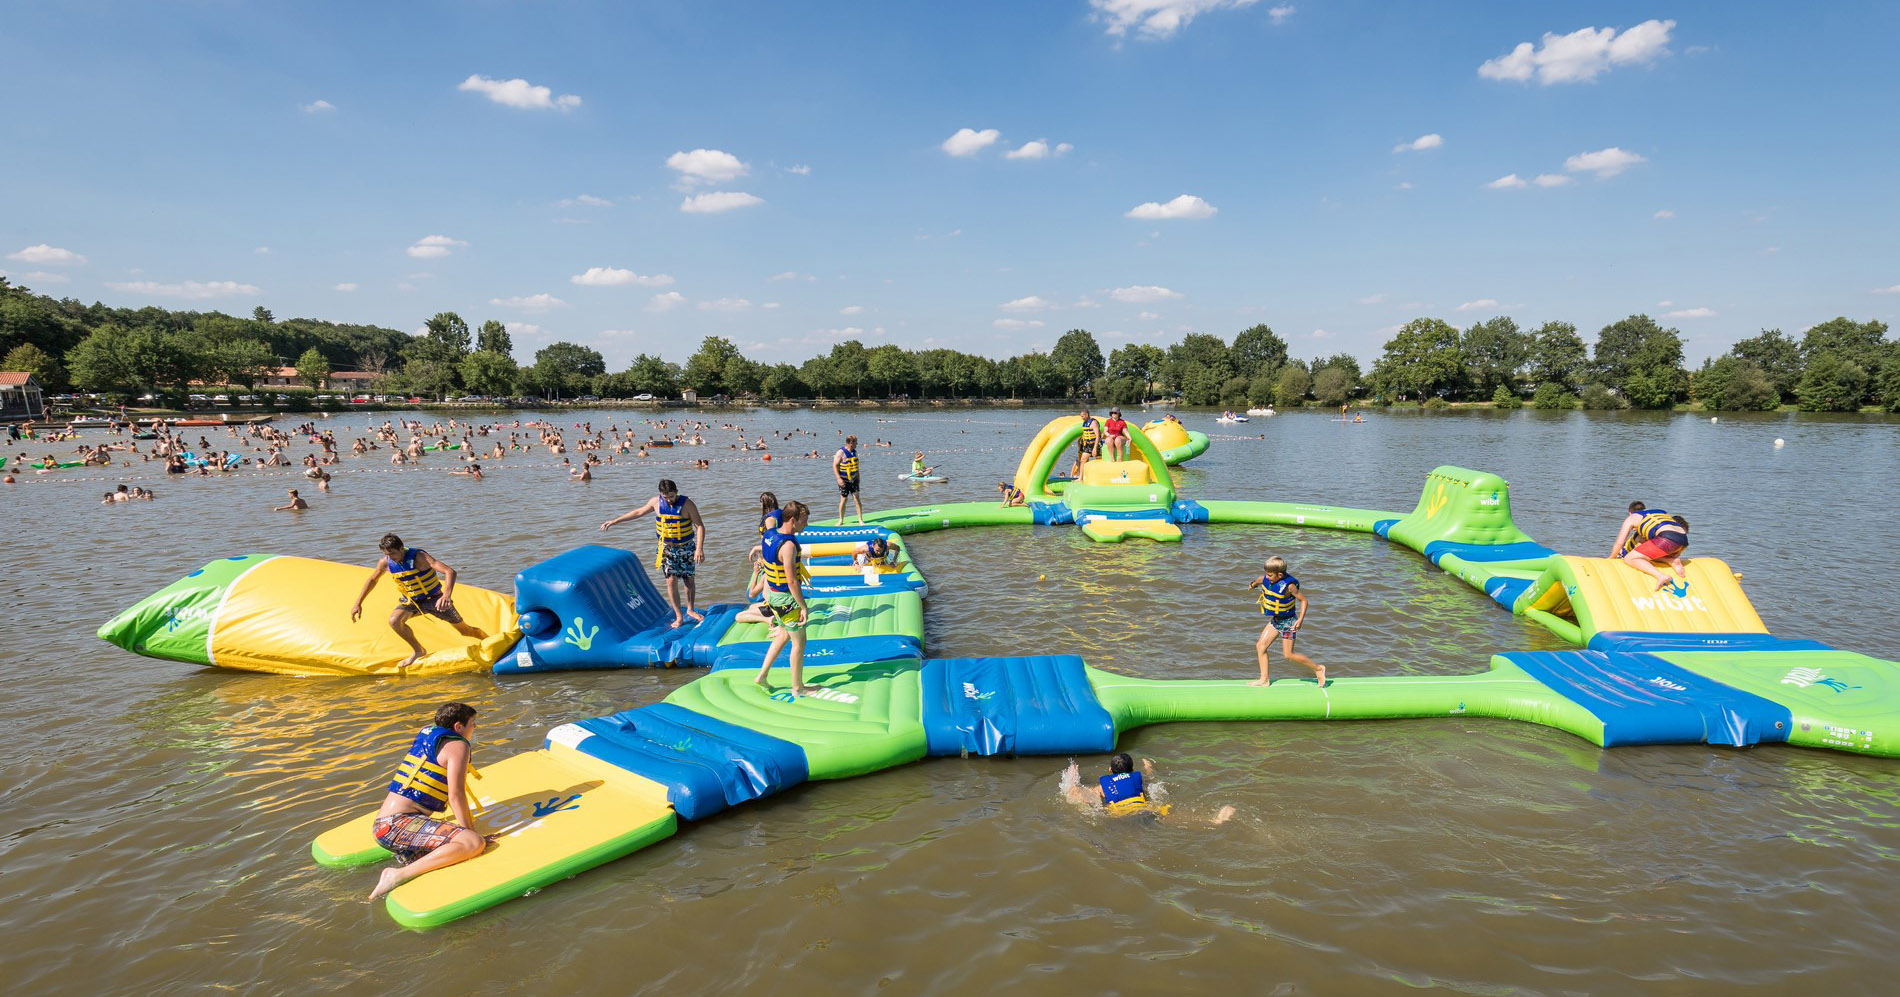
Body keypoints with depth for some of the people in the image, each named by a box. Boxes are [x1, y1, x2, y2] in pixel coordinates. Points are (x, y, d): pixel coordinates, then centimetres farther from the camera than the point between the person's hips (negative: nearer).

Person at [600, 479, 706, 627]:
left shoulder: (687, 504, -16)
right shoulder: (656, 502, -5)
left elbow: (700, 526, -16)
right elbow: (639, 512, 11)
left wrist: (699, 548, -27)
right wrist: (614, 521, 13)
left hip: (686, 548, -1)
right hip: (667, 548, 2)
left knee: (689, 580, 9)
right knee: (671, 581, -6)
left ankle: (690, 609, 31)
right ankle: (679, 617, 2)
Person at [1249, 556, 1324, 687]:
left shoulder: (1289, 585, -27)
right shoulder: (1265, 579, -9)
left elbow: (1303, 600, -17)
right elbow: (1259, 580, 17)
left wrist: (1300, 619, -23)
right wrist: (1253, 585, 38)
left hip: (1288, 622, -7)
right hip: (1275, 620, 7)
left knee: (1288, 655, -2)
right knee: (1260, 646, 3)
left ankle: (1318, 669, 17)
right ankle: (1264, 679, 12)